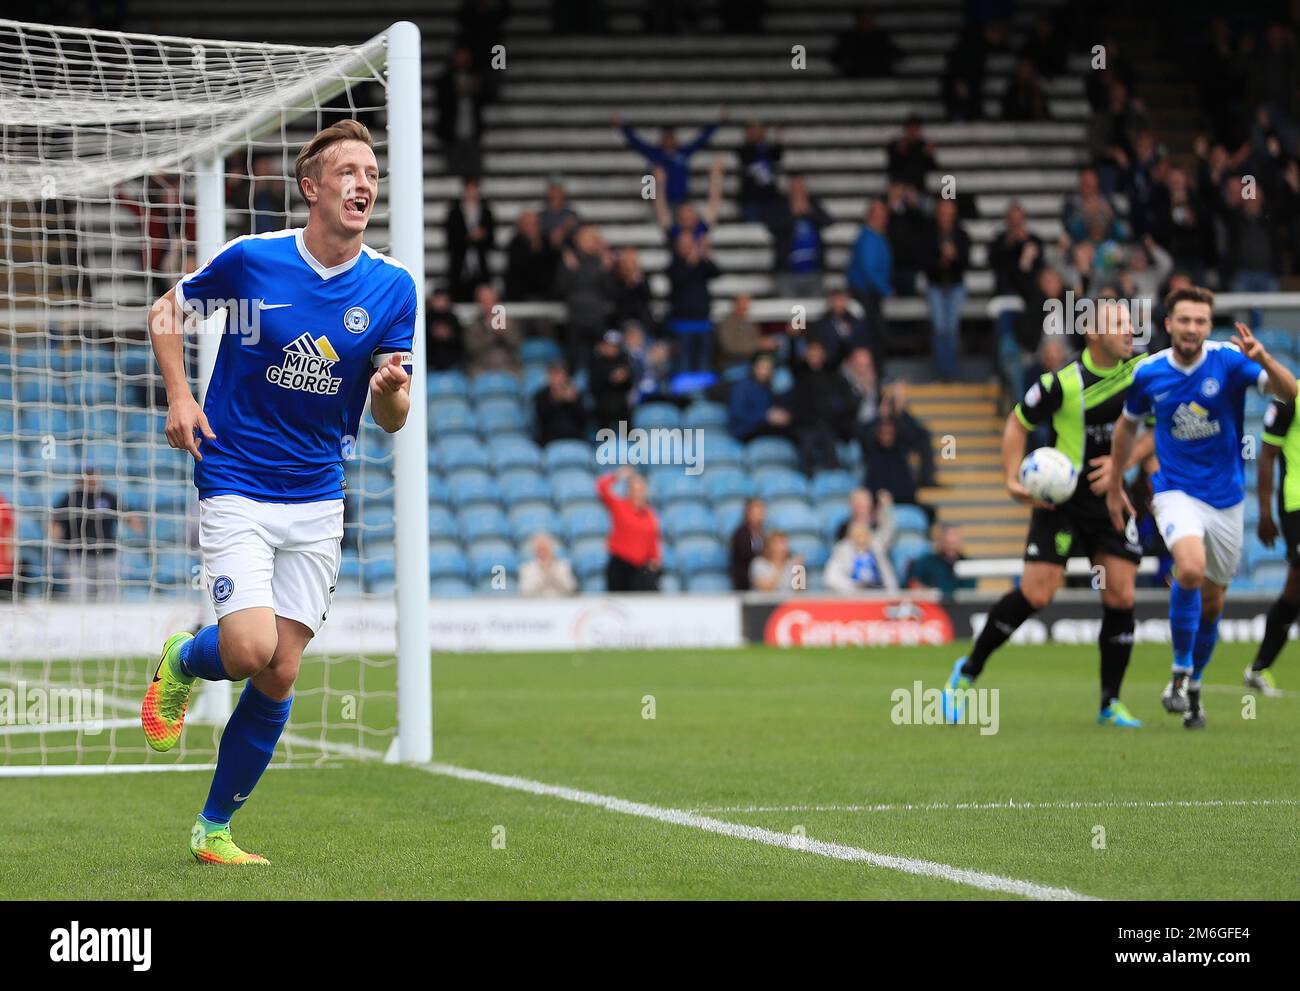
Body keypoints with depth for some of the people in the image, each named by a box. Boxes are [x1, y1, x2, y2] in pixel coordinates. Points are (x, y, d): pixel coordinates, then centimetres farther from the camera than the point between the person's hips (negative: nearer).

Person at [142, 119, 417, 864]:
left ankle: (216, 827, 18)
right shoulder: (251, 260, -9)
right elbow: (168, 312, 8)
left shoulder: (393, 288, -2)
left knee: (280, 677, 2)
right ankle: (184, 662, 17)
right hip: (235, 488, -3)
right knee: (250, 649, -19)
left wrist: (390, 390, -23)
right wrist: (179, 396, -7)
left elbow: (392, 420, 0)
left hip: (318, 502, 3)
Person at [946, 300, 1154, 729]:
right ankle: (967, 674, 8)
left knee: (1120, 598, -3)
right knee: (1036, 594, -10)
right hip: (1062, 500, -4)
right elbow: (1018, 423, -1)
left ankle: (1111, 704, 10)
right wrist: (1012, 479, -12)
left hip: (1114, 499, 4)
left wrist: (1122, 463, -7)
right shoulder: (1064, 383, -14)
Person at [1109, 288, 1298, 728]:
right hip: (1176, 491, -1)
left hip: (1226, 498, 1)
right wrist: (1114, 486, 19)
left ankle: (1193, 685, 32)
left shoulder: (1228, 361, -11)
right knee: (1190, 569, -29)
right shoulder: (1148, 373, -5)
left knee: (1211, 602, 10)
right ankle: (1180, 672, -12)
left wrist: (1264, 360, -42)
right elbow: (1127, 425, 14)